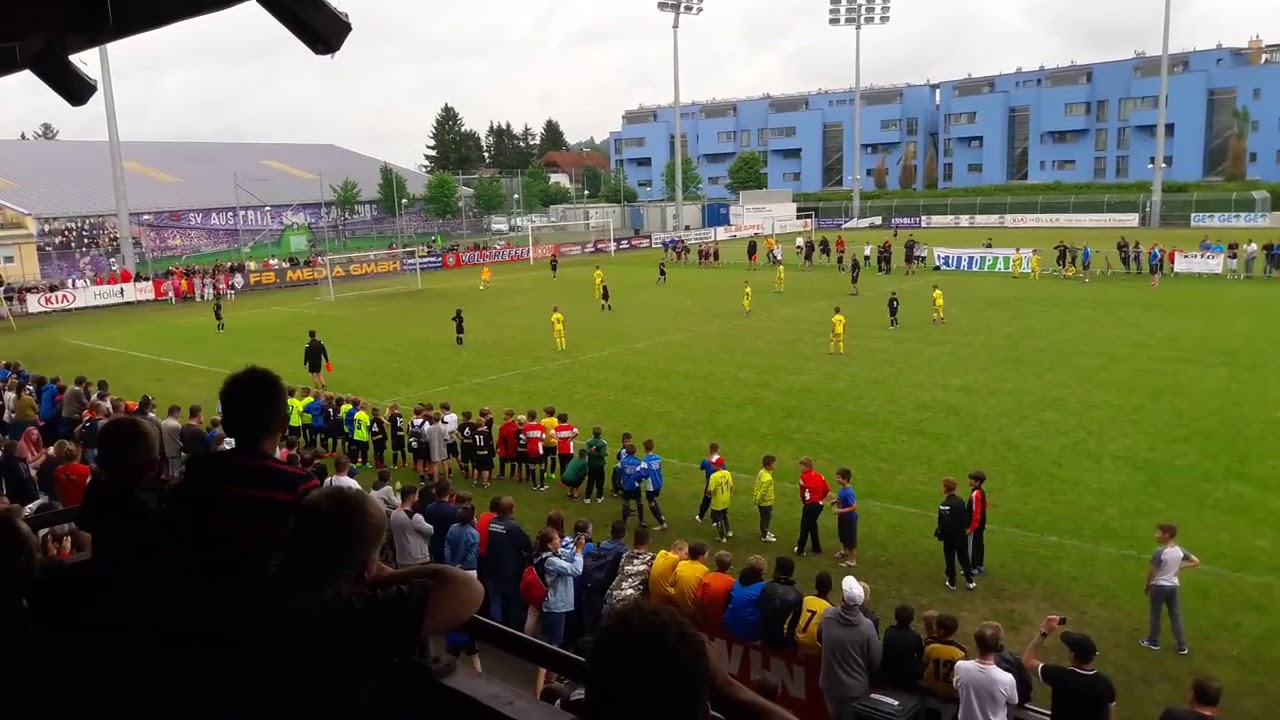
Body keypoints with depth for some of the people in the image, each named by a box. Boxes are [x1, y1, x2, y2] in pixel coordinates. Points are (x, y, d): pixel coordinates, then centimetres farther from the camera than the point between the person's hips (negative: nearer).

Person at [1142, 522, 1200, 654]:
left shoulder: (1159, 552, -21)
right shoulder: (1180, 551, -2)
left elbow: (1152, 571, -16)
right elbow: (1196, 562, 6)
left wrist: (1147, 586, -2)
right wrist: (1181, 567, 3)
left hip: (1159, 587, -5)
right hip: (1173, 586, 5)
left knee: (1155, 614, 12)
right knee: (1176, 616, 13)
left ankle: (1153, 641, 26)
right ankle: (1182, 646, 17)